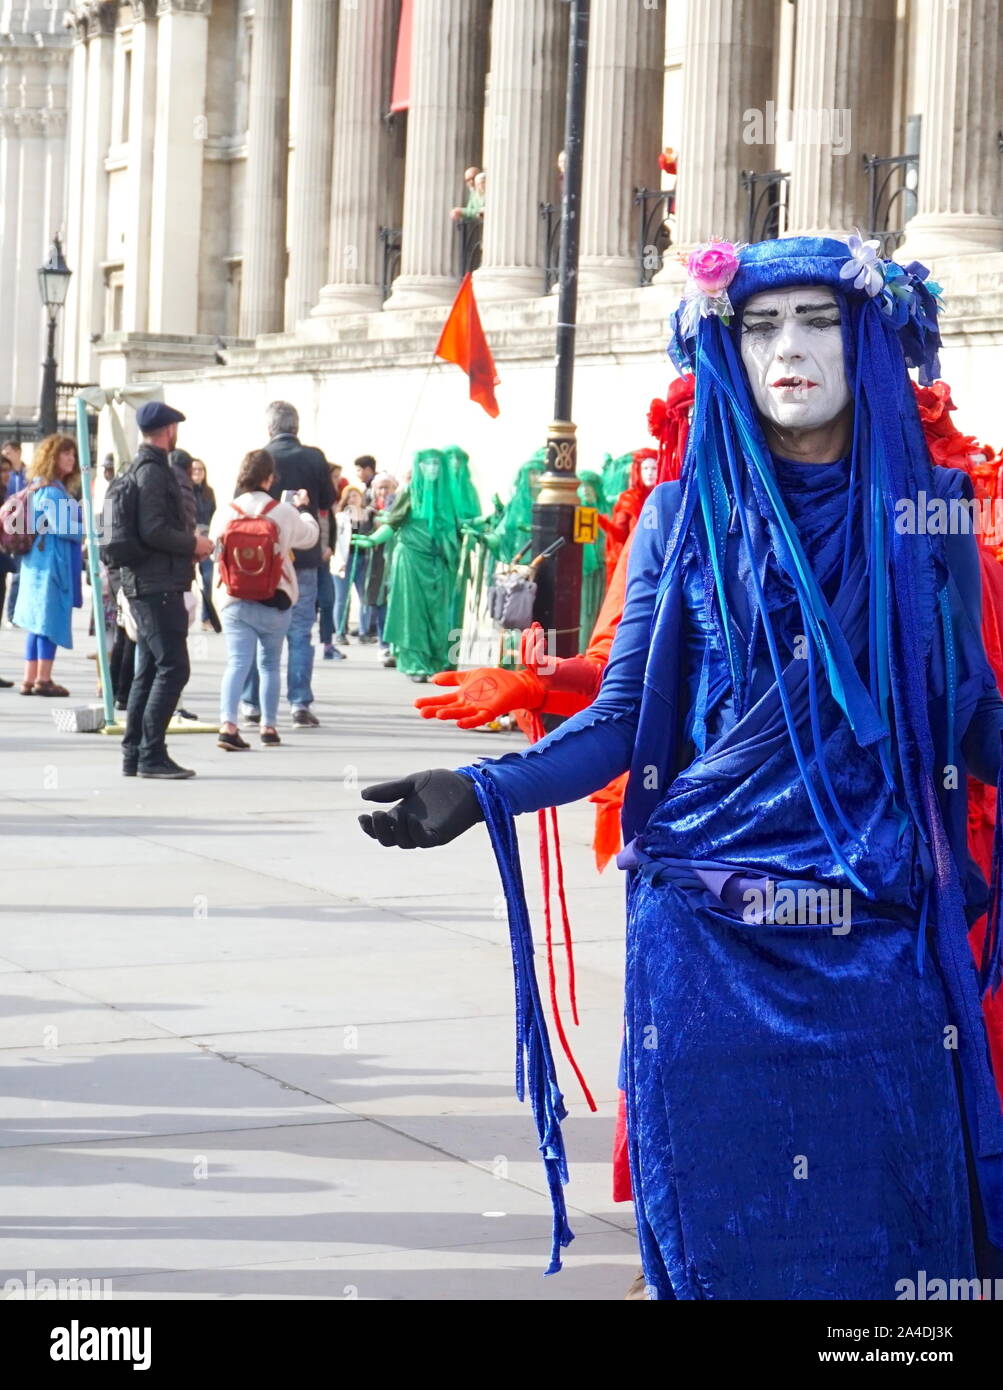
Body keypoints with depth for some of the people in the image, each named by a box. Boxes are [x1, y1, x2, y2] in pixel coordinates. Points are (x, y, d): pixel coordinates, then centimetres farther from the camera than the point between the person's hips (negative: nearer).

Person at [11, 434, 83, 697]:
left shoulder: (41, 488, 17)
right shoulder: (52, 490, -13)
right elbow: (60, 526, -19)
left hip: (39, 560, 10)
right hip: (52, 561, -10)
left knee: (38, 622, 10)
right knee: (51, 618, -7)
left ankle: (30, 679, 12)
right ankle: (43, 679, -6)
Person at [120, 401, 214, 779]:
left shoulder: (144, 466, 18)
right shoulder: (153, 470, -14)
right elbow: (154, 530, -23)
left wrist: (187, 545, 16)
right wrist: (193, 544, -10)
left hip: (146, 582, 11)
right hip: (158, 584, -11)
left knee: (149, 670, 13)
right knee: (173, 667, -10)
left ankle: (134, 754, 16)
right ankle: (151, 754, -11)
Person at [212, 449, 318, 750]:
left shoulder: (224, 514, -4)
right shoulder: (285, 513, -6)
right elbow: (310, 536, 12)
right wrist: (303, 508, 30)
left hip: (233, 601, 0)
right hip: (275, 601, 0)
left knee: (237, 663, -4)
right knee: (270, 664, 15)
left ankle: (228, 723, -22)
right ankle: (269, 726, 18)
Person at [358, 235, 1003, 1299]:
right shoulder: (687, 513, 4)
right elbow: (622, 721, 2)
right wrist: (479, 792, -10)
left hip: (883, 943, 0)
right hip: (707, 936, 0)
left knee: (887, 1224, 3)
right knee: (720, 1229, 6)